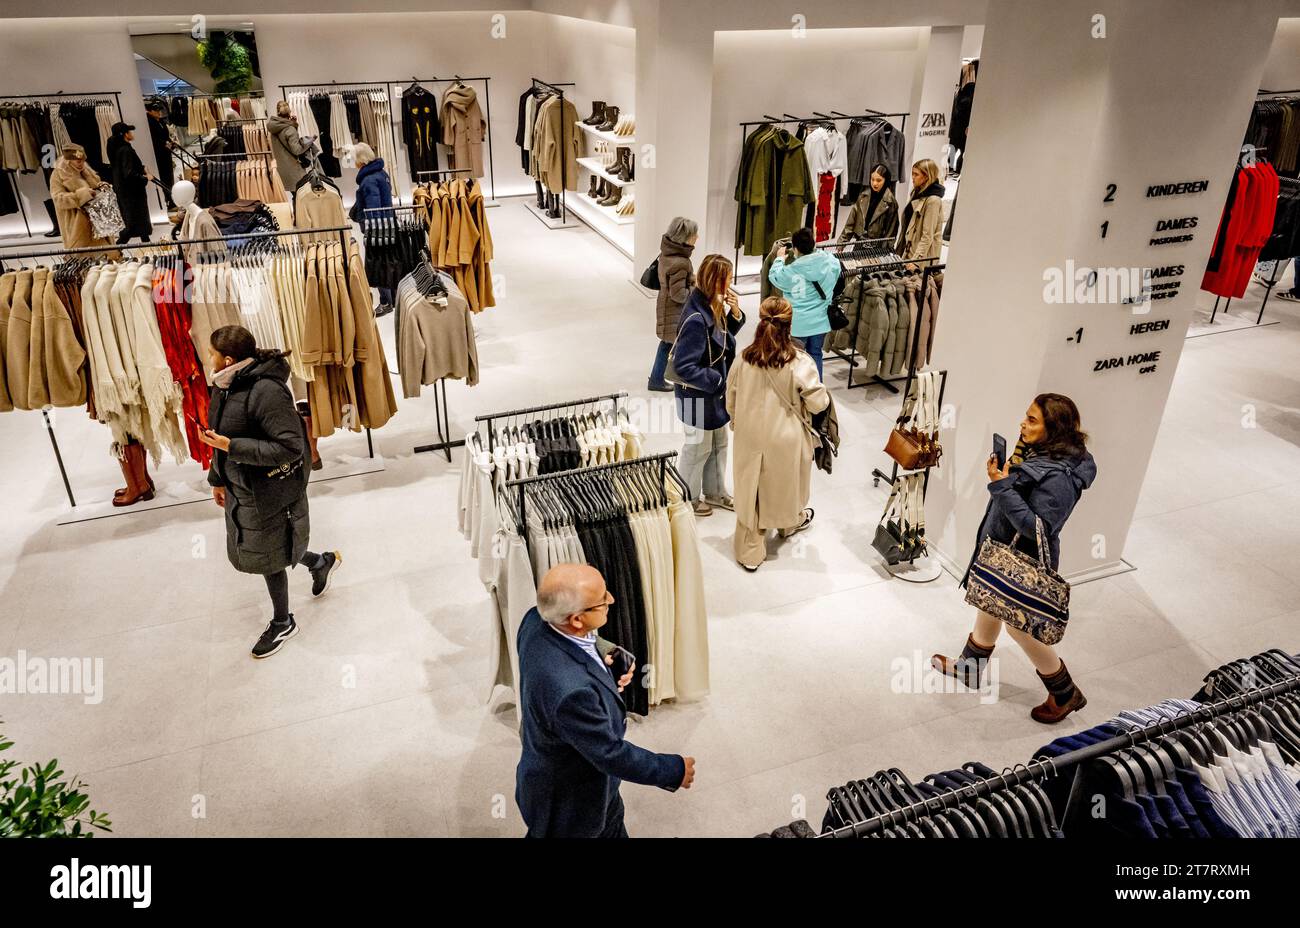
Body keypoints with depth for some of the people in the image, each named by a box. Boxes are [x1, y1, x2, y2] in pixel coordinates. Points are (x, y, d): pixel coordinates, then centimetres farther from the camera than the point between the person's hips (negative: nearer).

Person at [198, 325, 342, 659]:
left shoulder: (267, 391, -28)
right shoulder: (227, 385, -1)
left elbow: (291, 447, -29)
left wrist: (231, 447, -30)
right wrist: (218, 478, 20)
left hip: (271, 491, -9)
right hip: (240, 487, 9)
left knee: (266, 556, 9)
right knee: (252, 551, 23)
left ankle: (282, 623, 34)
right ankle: (322, 562, 47)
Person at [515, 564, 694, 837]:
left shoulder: (537, 620, -22)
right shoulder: (570, 691, -45)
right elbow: (610, 753, -30)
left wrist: (605, 667, -16)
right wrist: (675, 771, -16)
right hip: (567, 801, -7)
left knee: (611, 825, 31)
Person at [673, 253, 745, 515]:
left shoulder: (714, 307, -5)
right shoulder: (696, 319, -32)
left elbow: (725, 336, 11)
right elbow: (684, 367, -30)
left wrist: (735, 313, -8)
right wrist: (719, 382, -22)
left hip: (716, 391, 9)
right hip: (698, 395, -9)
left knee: (719, 443, 24)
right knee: (698, 448, 13)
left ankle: (715, 492, 45)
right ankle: (688, 499, 36)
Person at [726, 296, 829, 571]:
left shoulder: (744, 359, -12)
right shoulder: (799, 362, -23)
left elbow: (731, 401, 0)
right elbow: (818, 403, -15)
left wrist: (738, 424, 19)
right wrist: (823, 392, 8)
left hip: (751, 438, 2)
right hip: (785, 440, -2)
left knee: (751, 488, 14)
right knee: (786, 483, 25)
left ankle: (750, 553, 23)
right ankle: (792, 522, 55)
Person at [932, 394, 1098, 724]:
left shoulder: (1059, 477, -33)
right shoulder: (1038, 452, -4)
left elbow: (1037, 528, -33)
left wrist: (1002, 486, -33)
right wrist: (1003, 473, -4)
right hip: (1002, 551, 9)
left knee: (1021, 627, 10)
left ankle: (1066, 695, 32)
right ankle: (971, 668, 49)